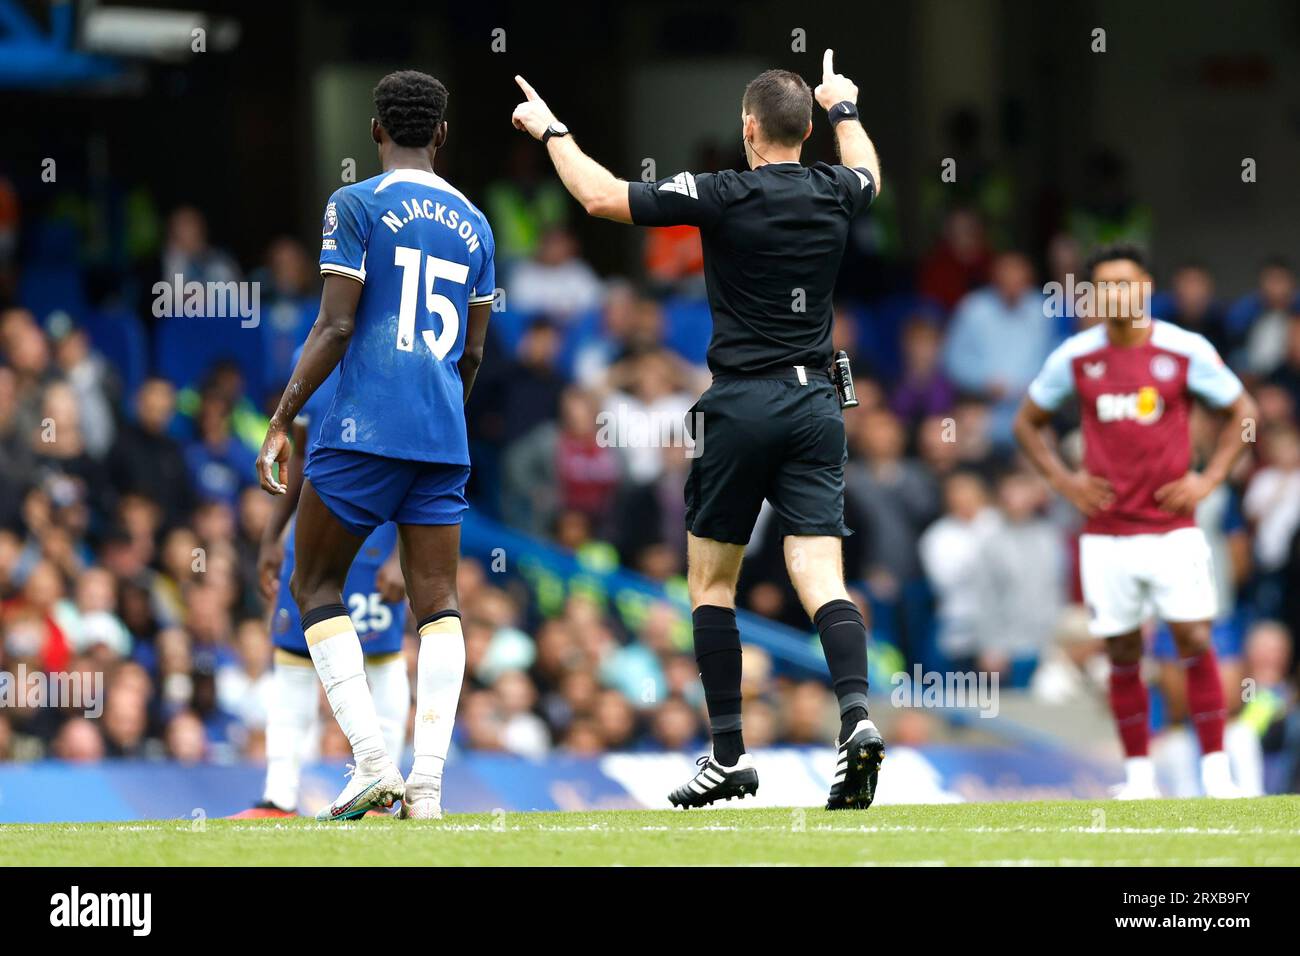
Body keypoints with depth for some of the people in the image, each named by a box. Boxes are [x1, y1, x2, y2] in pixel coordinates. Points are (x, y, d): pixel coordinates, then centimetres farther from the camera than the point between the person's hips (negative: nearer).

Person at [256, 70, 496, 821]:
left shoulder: (356, 206, -4)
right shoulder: (473, 223, 14)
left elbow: (335, 328, -10)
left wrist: (281, 422, -6)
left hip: (364, 428, -5)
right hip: (444, 436, 5)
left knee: (316, 586, 6)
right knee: (438, 602, 5)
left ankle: (373, 765, -7)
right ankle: (428, 784, -6)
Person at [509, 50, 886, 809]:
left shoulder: (724, 196, -9)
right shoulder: (834, 194, 5)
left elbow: (601, 196, -7)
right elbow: (869, 173, 32)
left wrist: (550, 130, 8)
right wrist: (844, 108, 49)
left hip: (743, 404, -4)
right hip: (818, 404, 4)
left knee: (711, 581, 9)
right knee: (822, 580, -5)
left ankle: (730, 754, 7)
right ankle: (857, 714, -29)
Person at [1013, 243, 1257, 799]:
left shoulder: (1186, 351, -3)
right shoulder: (1075, 358, 2)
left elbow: (1242, 411, 8)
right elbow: (1027, 423, 16)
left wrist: (1208, 480, -1)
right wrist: (1064, 481, 3)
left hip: (1173, 528, -1)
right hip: (1106, 534, 1)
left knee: (1196, 643, -7)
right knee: (1122, 657, 3)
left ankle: (1216, 770, 0)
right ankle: (1138, 775, 11)